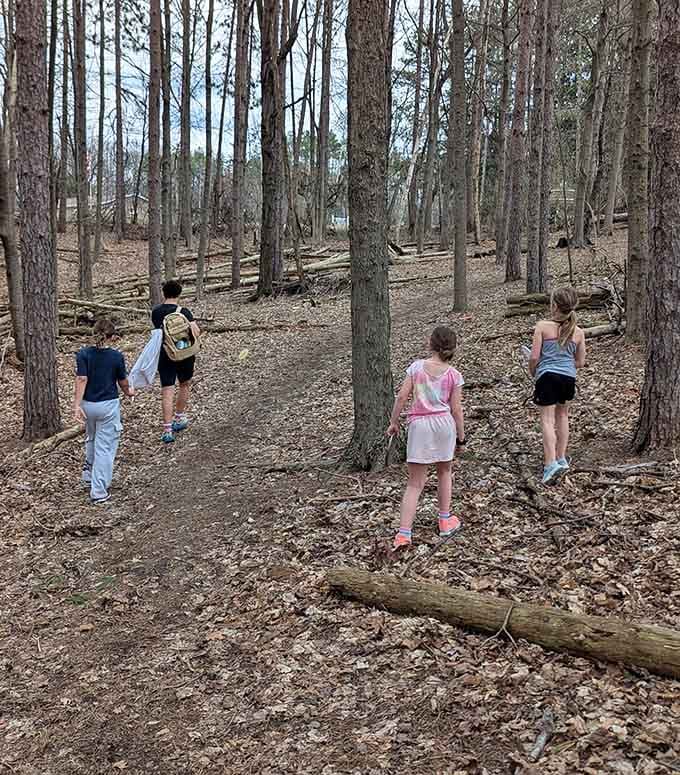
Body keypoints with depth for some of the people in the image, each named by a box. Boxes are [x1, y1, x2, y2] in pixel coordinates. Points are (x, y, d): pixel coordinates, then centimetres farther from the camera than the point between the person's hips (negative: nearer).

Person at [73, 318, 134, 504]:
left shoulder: (83, 354, -6)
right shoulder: (117, 357, -8)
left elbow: (82, 379, -15)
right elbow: (123, 381, 4)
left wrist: (77, 405, -17)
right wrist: (128, 391, 25)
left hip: (88, 404, 3)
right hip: (108, 405, -3)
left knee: (91, 439, 29)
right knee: (105, 448, 0)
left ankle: (89, 474, 45)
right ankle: (99, 492, -1)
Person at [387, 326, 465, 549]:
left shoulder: (416, 367, -3)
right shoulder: (454, 375, -2)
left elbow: (402, 397, -4)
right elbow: (456, 409, -1)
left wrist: (393, 422, 8)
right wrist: (461, 435, 10)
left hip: (419, 424, 0)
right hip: (444, 423, 1)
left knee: (415, 483, 3)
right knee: (444, 472, 24)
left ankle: (404, 532, -6)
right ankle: (445, 521, 32)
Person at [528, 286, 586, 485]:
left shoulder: (542, 326, -7)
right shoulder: (578, 332, 4)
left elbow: (534, 357, -8)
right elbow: (580, 362, 9)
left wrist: (533, 371, 12)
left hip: (547, 376, -4)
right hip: (568, 377, 4)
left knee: (547, 419, -3)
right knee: (562, 413, 23)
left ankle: (551, 463, -16)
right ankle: (561, 458, 28)